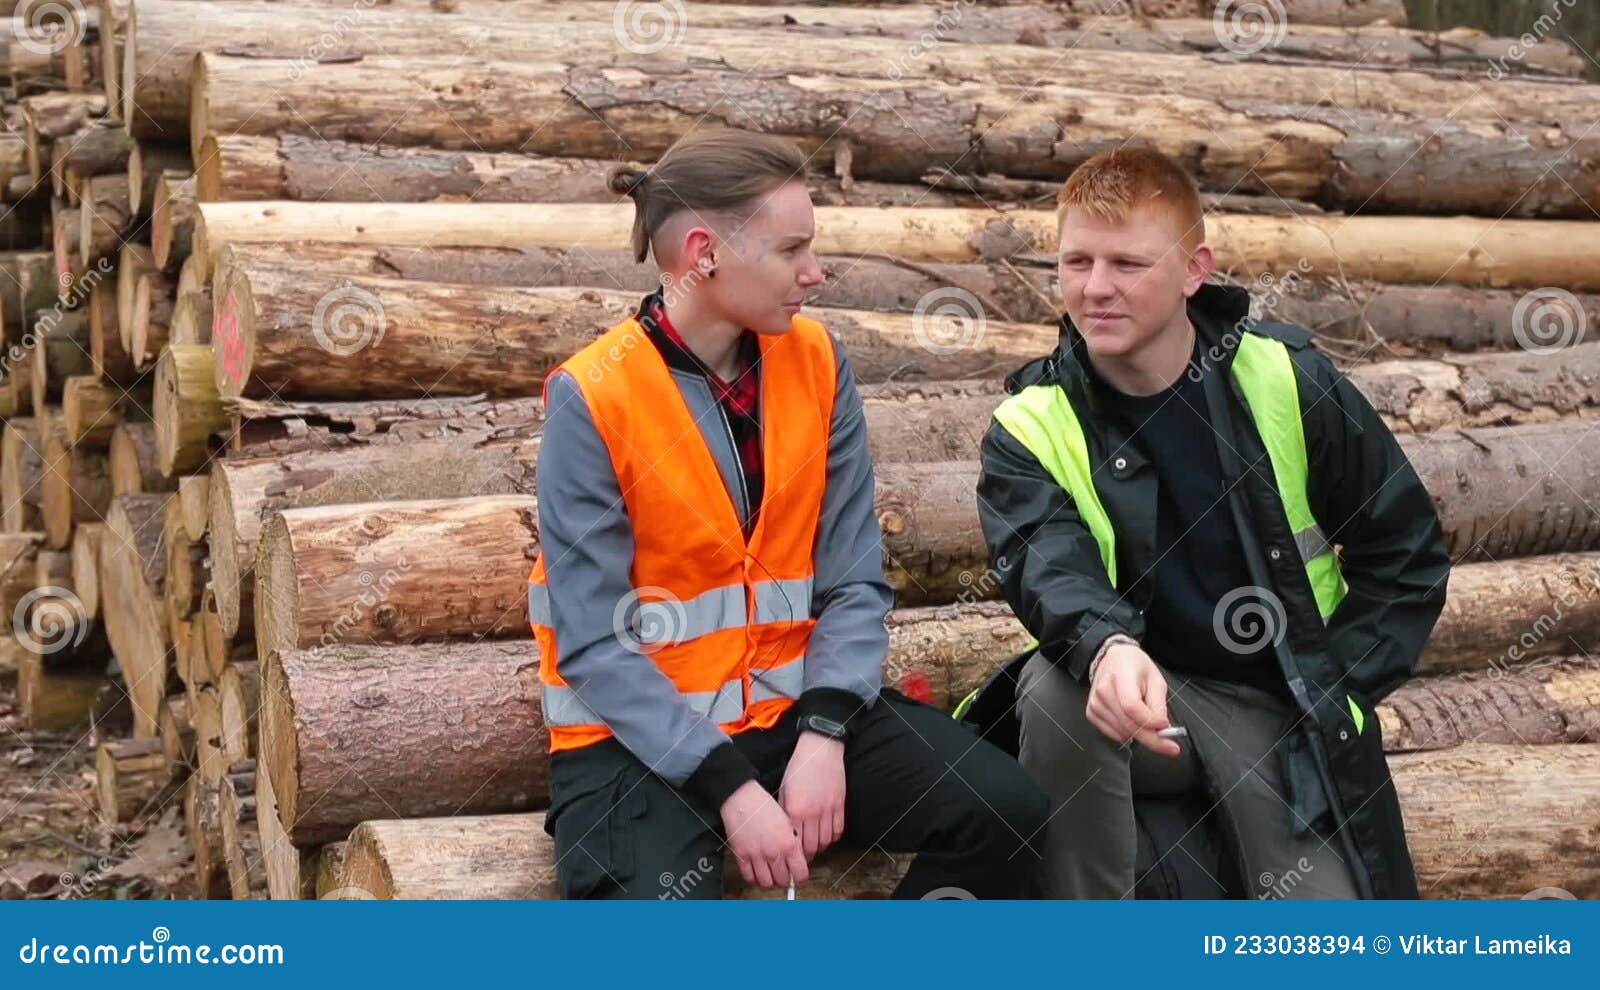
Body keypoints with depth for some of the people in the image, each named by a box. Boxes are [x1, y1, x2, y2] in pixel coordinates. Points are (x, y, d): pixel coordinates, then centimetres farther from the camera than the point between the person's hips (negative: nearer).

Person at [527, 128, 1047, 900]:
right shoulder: (592, 400, -15)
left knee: (1005, 812, -13)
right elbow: (596, 644, -16)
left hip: (794, 703, 5)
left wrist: (823, 735, -17)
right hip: (640, 732, -4)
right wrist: (730, 787, -23)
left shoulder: (816, 361, -1)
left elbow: (853, 579, -1)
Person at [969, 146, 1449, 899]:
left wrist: (1331, 693, -5)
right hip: (1146, 691, 1)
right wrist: (1109, 650, -49)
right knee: (1052, 688, -34)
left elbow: (1404, 554, 4)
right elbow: (1046, 565, -27)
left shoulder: (1288, 383, -4)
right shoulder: (1032, 426, -6)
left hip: (1278, 705, 0)